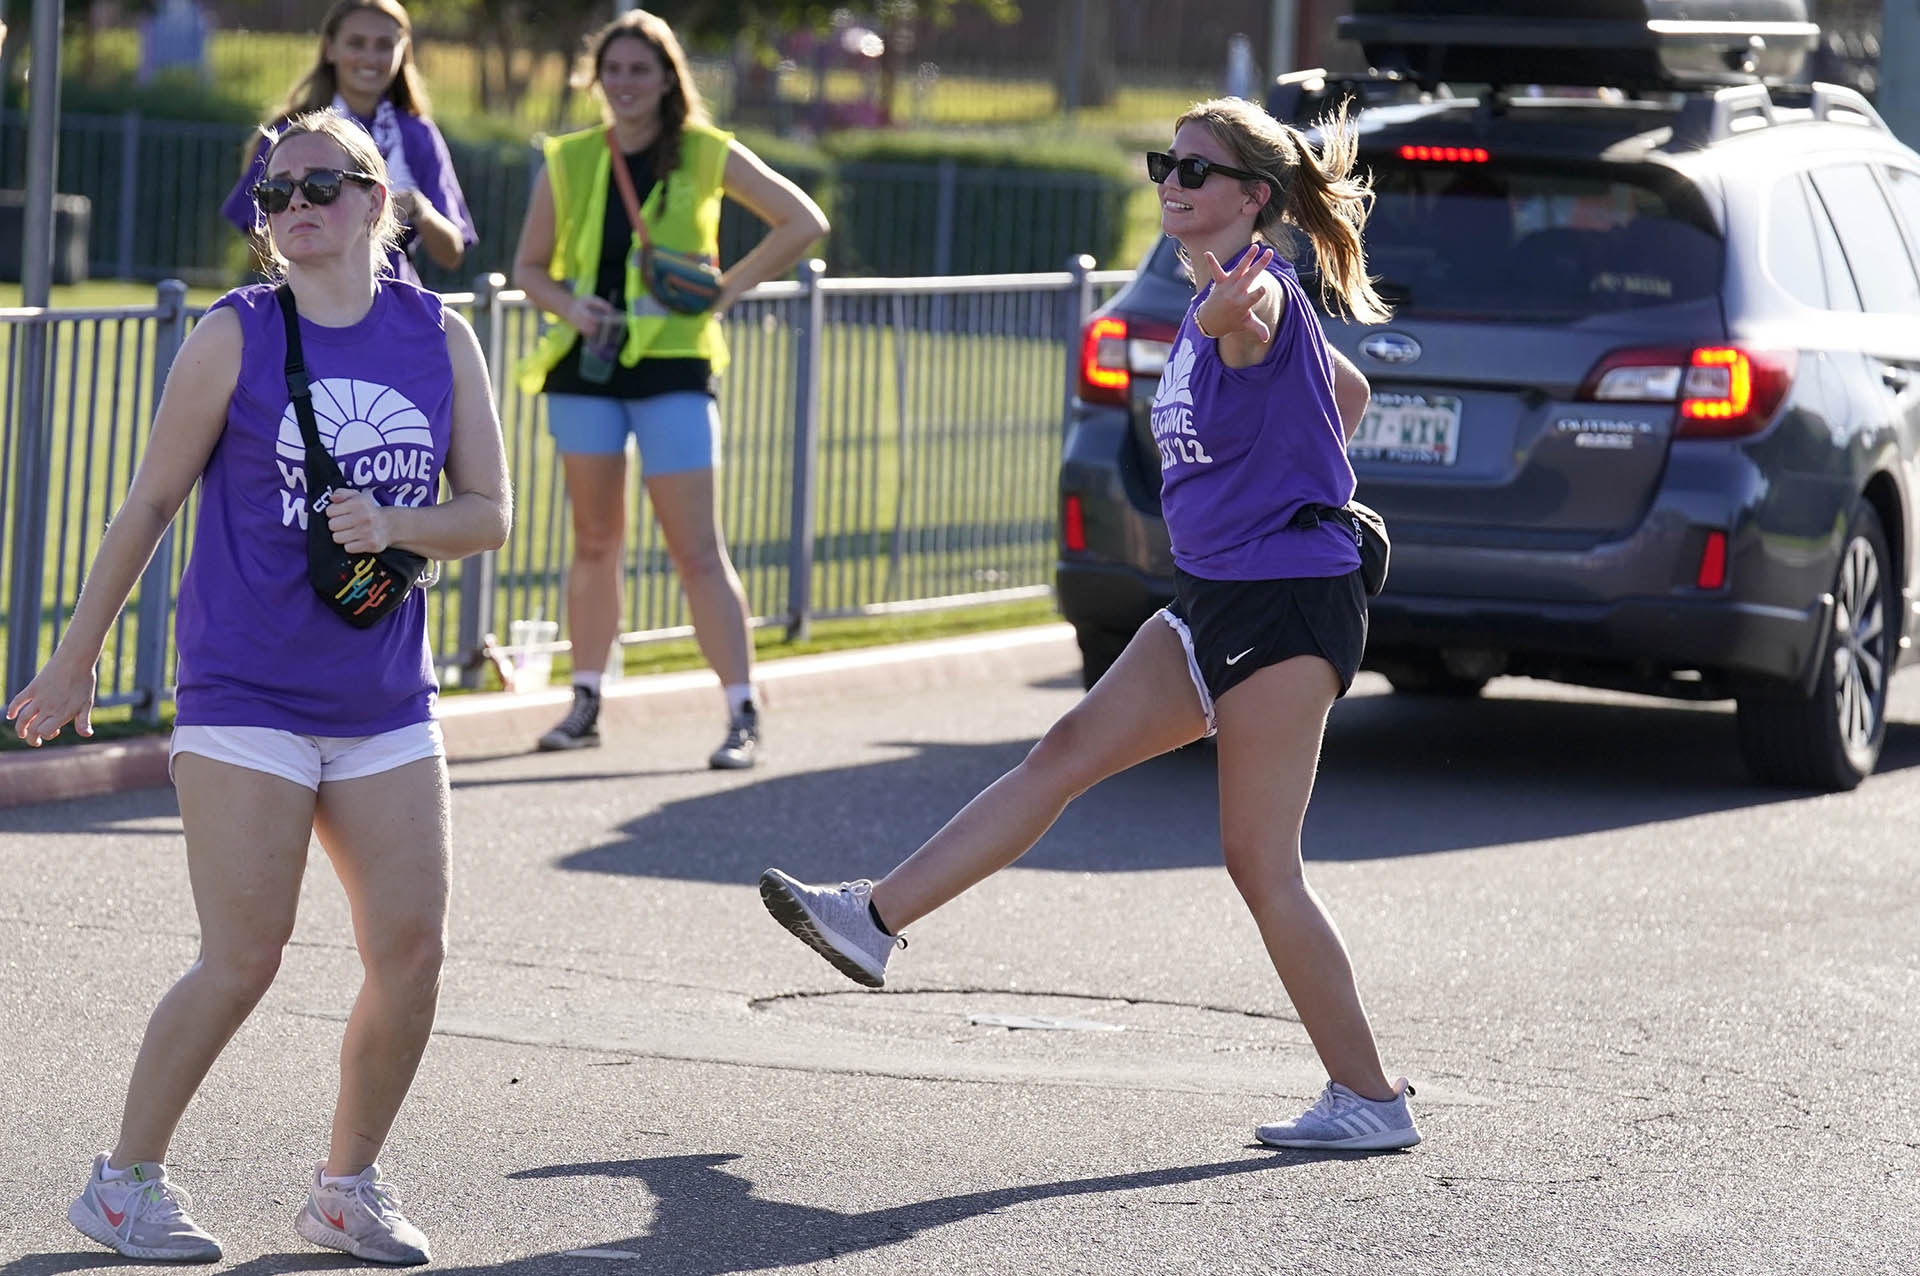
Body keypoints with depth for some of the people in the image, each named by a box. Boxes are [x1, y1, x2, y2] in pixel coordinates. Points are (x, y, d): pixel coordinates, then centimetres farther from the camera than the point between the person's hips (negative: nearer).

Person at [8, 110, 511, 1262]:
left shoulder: (442, 339, 6)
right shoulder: (236, 337, -2)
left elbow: (491, 516, 7)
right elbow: (150, 503, 3)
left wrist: (395, 527, -14)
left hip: (386, 704, 4)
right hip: (245, 697, -4)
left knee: (414, 950, -2)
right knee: (244, 961, -8)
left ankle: (348, 1187, 17)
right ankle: (126, 1182, 9)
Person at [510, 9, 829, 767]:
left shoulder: (706, 155, -2)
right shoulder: (568, 163, 4)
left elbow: (803, 222, 3)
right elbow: (529, 266, 12)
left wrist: (727, 288, -4)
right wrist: (568, 304, -9)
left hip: (673, 366, -3)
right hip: (587, 365, 3)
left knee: (696, 548, -9)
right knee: (596, 542, 11)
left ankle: (743, 714, -9)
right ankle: (585, 704, 21)